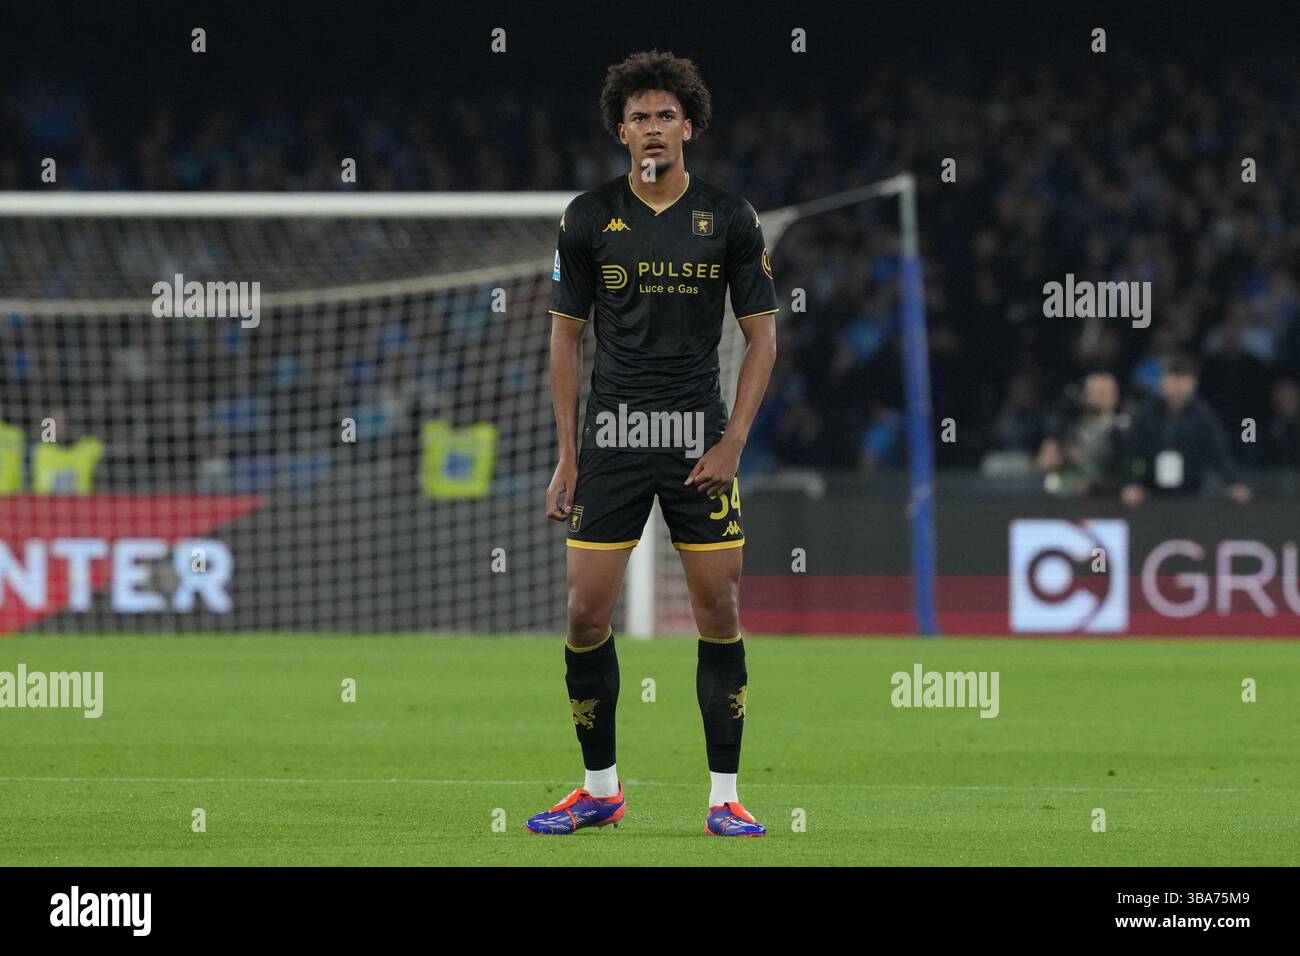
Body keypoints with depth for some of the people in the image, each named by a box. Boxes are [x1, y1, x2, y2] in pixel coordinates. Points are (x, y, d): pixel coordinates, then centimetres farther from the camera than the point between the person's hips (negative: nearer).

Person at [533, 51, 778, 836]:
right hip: (612, 440, 1)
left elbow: (762, 336, 3)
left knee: (720, 614, -4)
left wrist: (732, 443, -7)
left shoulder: (729, 218, 0)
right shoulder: (590, 218, 2)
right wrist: (568, 456, 3)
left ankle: (725, 795, 4)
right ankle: (601, 788, 12)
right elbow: (568, 336, 8)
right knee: (586, 615, -2)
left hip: (699, 443, -1)